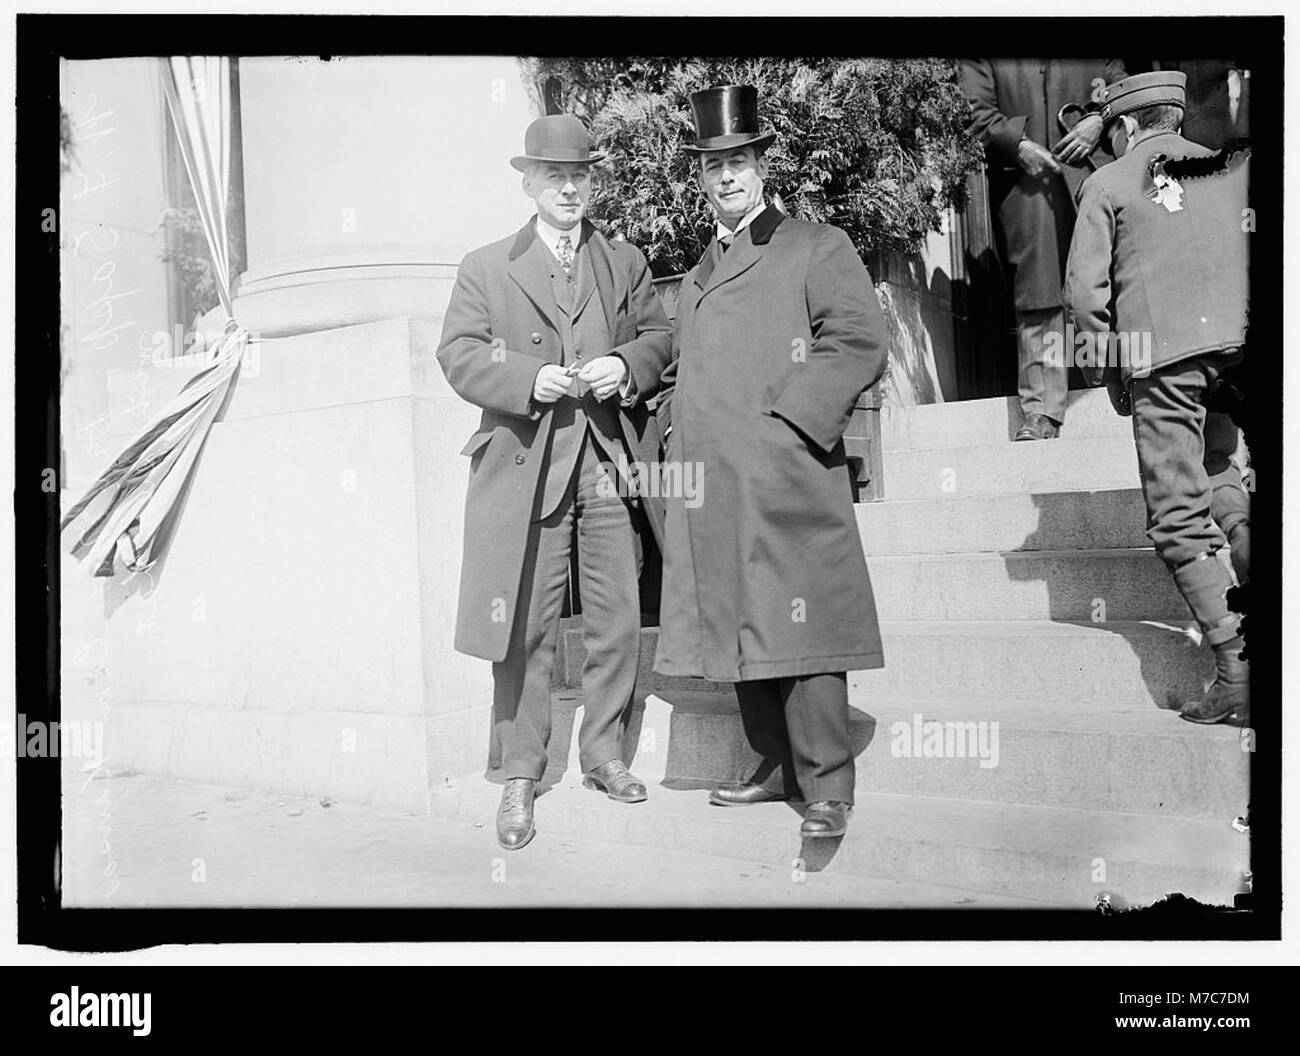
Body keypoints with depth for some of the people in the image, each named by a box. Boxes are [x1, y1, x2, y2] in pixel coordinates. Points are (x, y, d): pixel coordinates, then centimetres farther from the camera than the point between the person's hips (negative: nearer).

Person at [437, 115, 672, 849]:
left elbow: (659, 336, 13)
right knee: (527, 630, -2)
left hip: (610, 465, 3)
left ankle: (604, 752, 22)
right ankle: (519, 777, 8)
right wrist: (529, 379, -15)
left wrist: (626, 366, -9)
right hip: (527, 467, -2)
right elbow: (459, 354, 2)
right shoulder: (485, 268, 11)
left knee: (618, 622, 5)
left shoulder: (627, 263, 18)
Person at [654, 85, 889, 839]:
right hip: (711, 490, 7)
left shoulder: (817, 247, 4)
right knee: (739, 629, 9)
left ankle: (828, 788, 1)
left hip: (787, 480, -6)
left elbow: (861, 345, -7)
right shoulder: (698, 275, 24)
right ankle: (781, 767, 23)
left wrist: (788, 417, -13)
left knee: (798, 629, -8)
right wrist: (676, 424, 13)